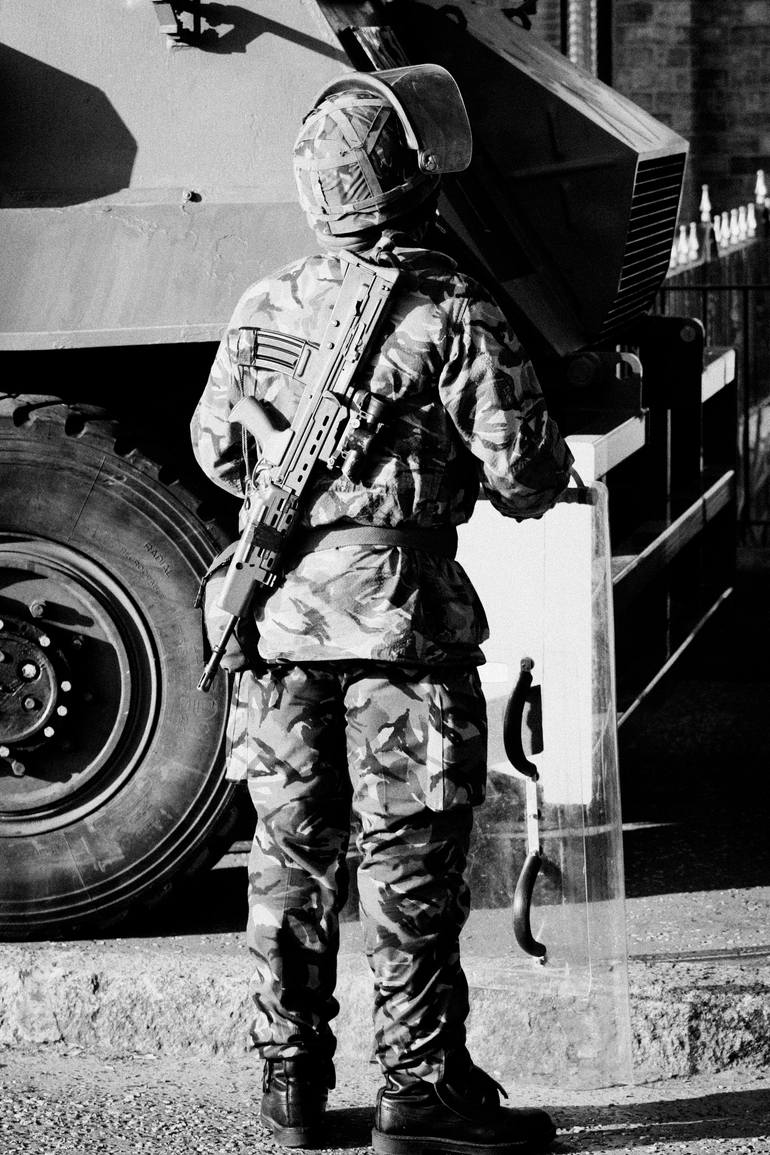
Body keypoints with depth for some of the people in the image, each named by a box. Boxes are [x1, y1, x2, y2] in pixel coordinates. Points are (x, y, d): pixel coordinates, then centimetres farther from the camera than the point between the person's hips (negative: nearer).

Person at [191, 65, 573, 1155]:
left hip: (283, 619, 5)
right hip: (401, 623, -5)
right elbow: (523, 474, -12)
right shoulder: (454, 316, -13)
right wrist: (548, 464, 10)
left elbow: (215, 449, 15)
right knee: (410, 869, 1)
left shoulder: (266, 306, 4)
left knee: (291, 858, 13)